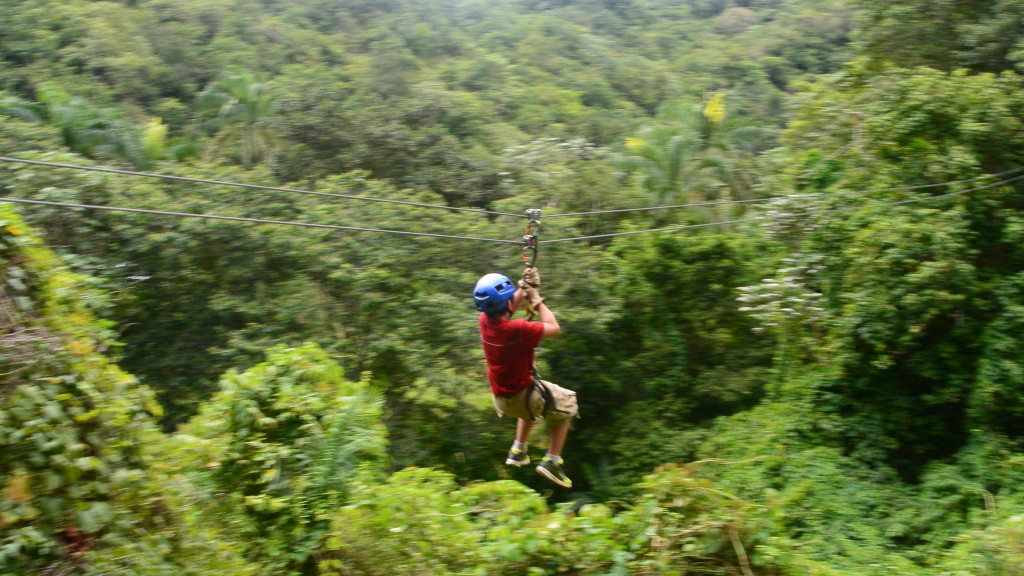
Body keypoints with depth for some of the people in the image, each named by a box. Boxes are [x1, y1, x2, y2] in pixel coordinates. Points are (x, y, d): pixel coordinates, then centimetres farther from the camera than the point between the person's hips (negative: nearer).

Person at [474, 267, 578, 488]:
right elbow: (554, 328, -14)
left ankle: (518, 451, 38)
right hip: (522, 397, -7)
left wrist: (524, 287, 7)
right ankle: (552, 461, 15)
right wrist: (536, 298, -7)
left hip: (500, 399, 7)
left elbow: (507, 310, 13)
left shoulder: (484, 321, -11)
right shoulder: (518, 329, -31)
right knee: (567, 404, 20)